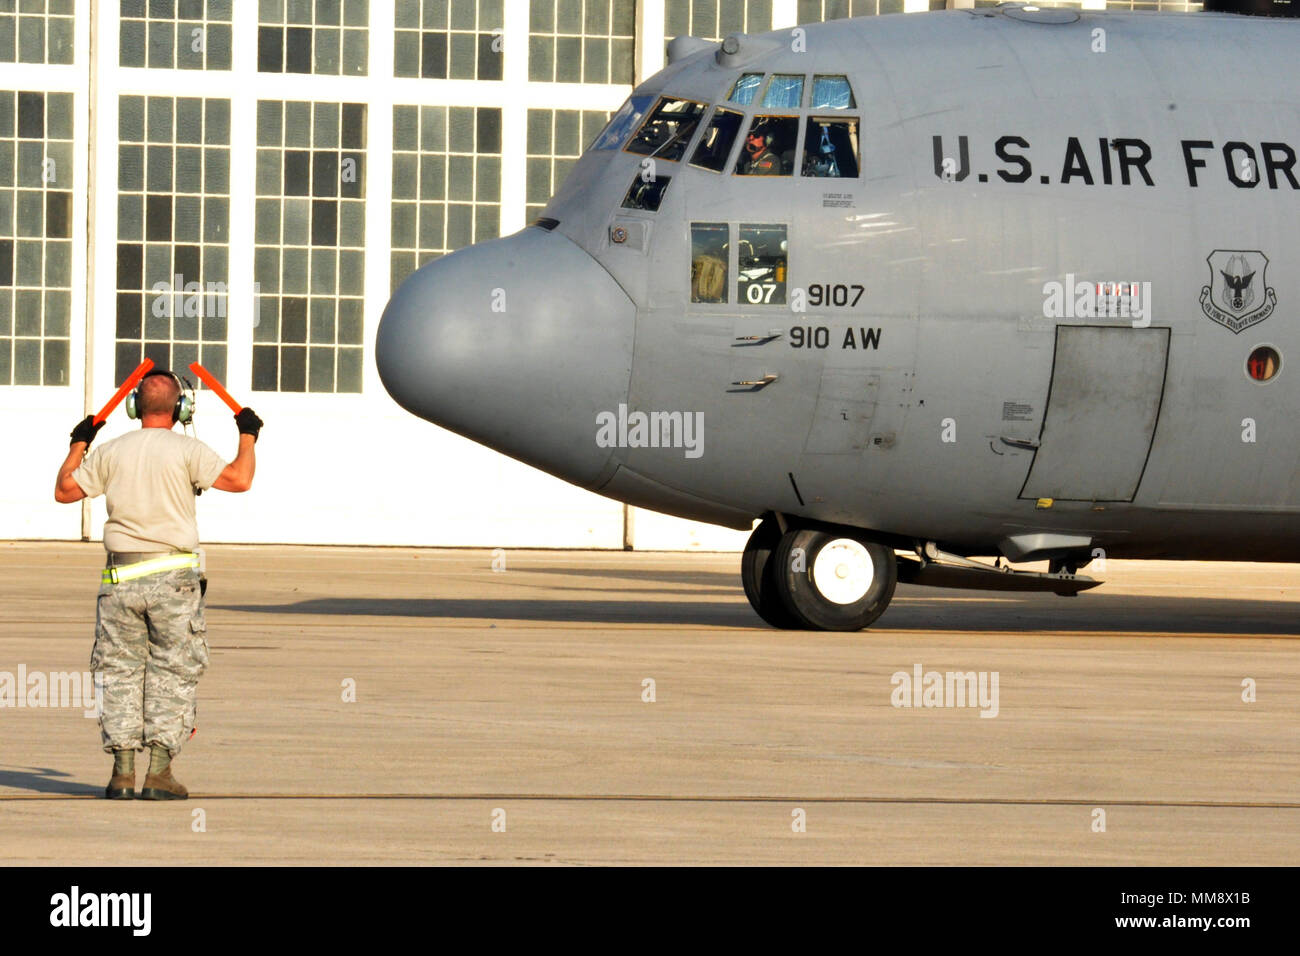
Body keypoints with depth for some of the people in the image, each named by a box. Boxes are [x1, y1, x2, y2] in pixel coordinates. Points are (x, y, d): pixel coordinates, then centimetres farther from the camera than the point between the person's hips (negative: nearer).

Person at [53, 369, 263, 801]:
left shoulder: (112, 451, 5)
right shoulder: (186, 451, -5)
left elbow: (64, 489, 13)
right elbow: (238, 479, -11)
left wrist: (79, 445, 28)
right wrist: (248, 437, 5)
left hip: (121, 578, 2)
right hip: (172, 577, -2)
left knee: (119, 669, 8)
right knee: (172, 672, 4)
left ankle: (123, 771, 3)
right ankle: (159, 772, -2)